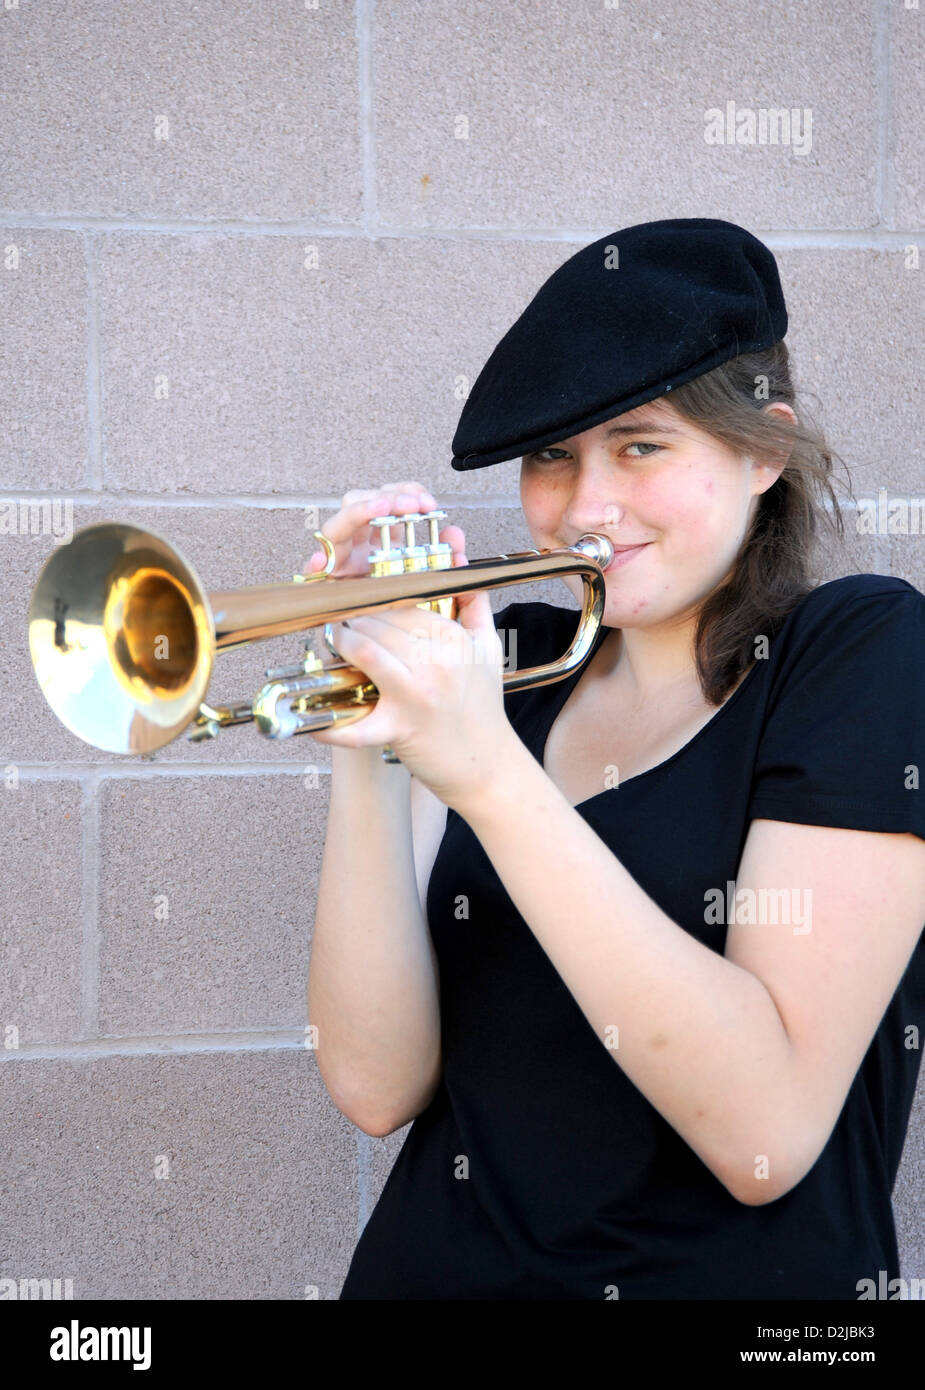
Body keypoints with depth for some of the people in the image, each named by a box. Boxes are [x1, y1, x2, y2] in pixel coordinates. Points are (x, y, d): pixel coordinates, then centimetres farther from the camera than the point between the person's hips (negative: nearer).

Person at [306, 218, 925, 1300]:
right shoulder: (511, 658, 5)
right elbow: (378, 1087, -3)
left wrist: (489, 774, -22)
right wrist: (366, 752, -14)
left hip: (732, 1273, -3)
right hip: (438, 1266, 3)